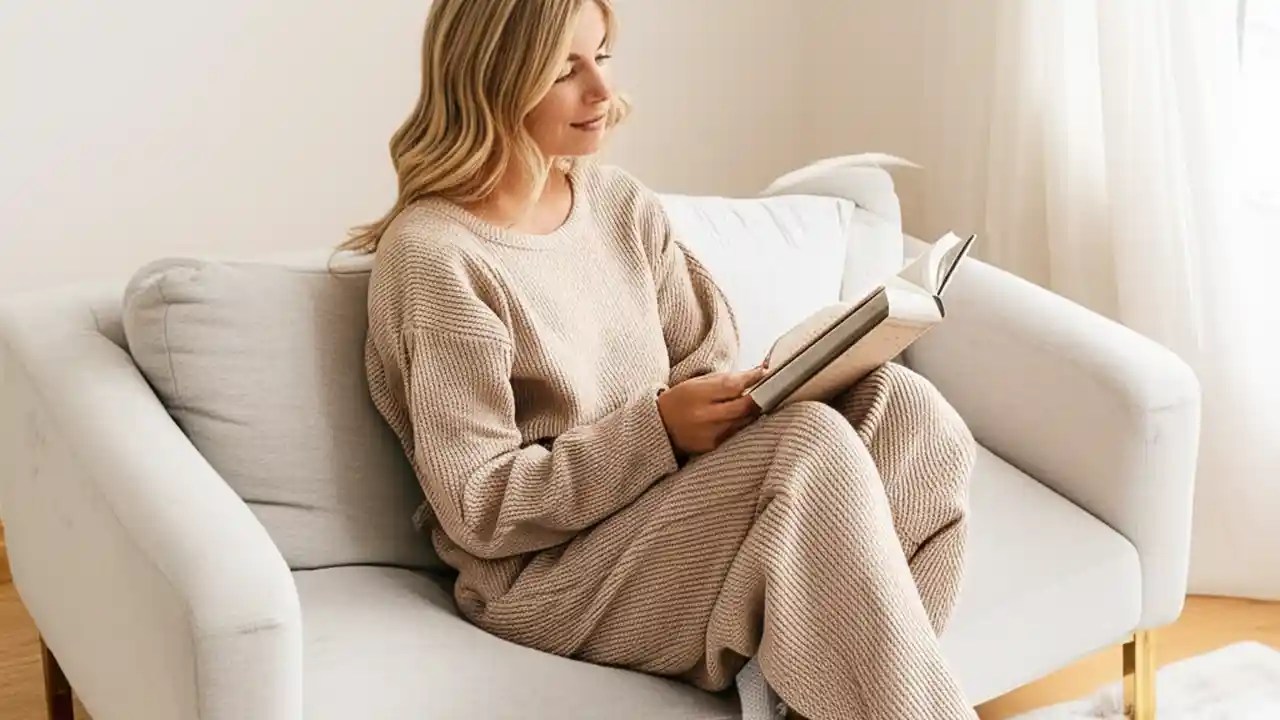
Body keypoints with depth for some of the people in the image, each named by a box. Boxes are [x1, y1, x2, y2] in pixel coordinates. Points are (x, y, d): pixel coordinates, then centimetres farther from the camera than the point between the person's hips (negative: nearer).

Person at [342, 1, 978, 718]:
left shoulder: (621, 200, 7)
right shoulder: (433, 256, -16)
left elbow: (711, 363, 10)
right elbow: (480, 509, -17)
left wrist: (749, 397, -13)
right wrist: (657, 429, -24)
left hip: (665, 502, 7)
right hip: (543, 575, -7)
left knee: (904, 408, -13)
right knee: (814, 443, -28)